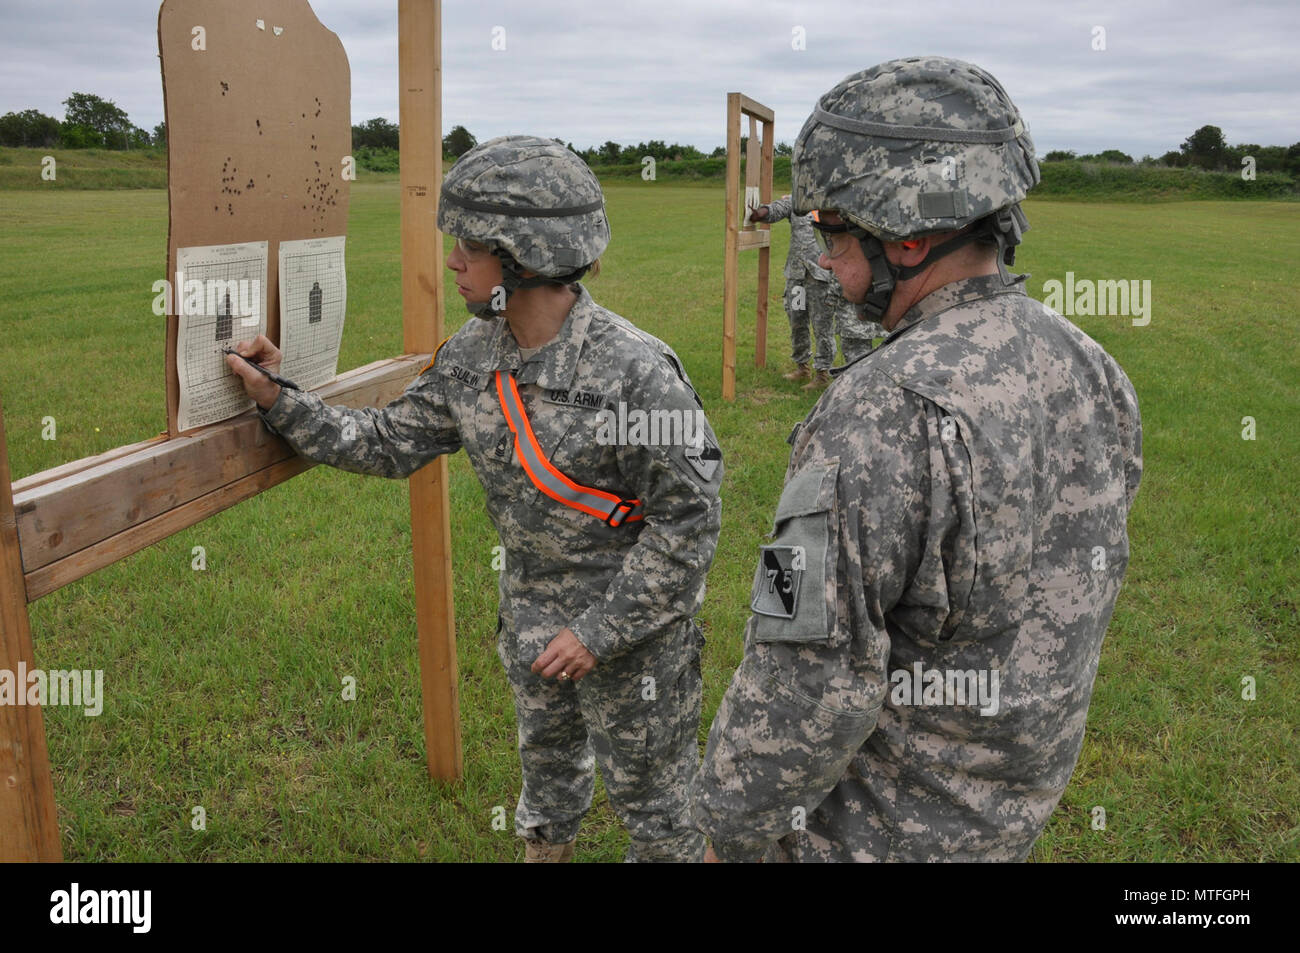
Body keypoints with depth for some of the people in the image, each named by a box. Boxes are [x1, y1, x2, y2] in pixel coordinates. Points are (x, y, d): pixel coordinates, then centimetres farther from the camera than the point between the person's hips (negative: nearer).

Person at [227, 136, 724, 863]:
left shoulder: (635, 371, -28)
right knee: (547, 755, 28)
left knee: (650, 788, 15)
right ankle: (547, 846, 55)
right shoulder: (473, 355, -6)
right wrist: (281, 401, -4)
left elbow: (687, 518, -23)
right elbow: (391, 443, 4)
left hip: (634, 622, -6)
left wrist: (601, 632, -21)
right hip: (532, 612, 6)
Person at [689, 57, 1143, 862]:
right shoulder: (1092, 372, -5)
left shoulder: (887, 415, -32)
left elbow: (808, 684, -29)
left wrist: (731, 828, -13)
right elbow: (1080, 593, 7)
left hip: (887, 825, -7)